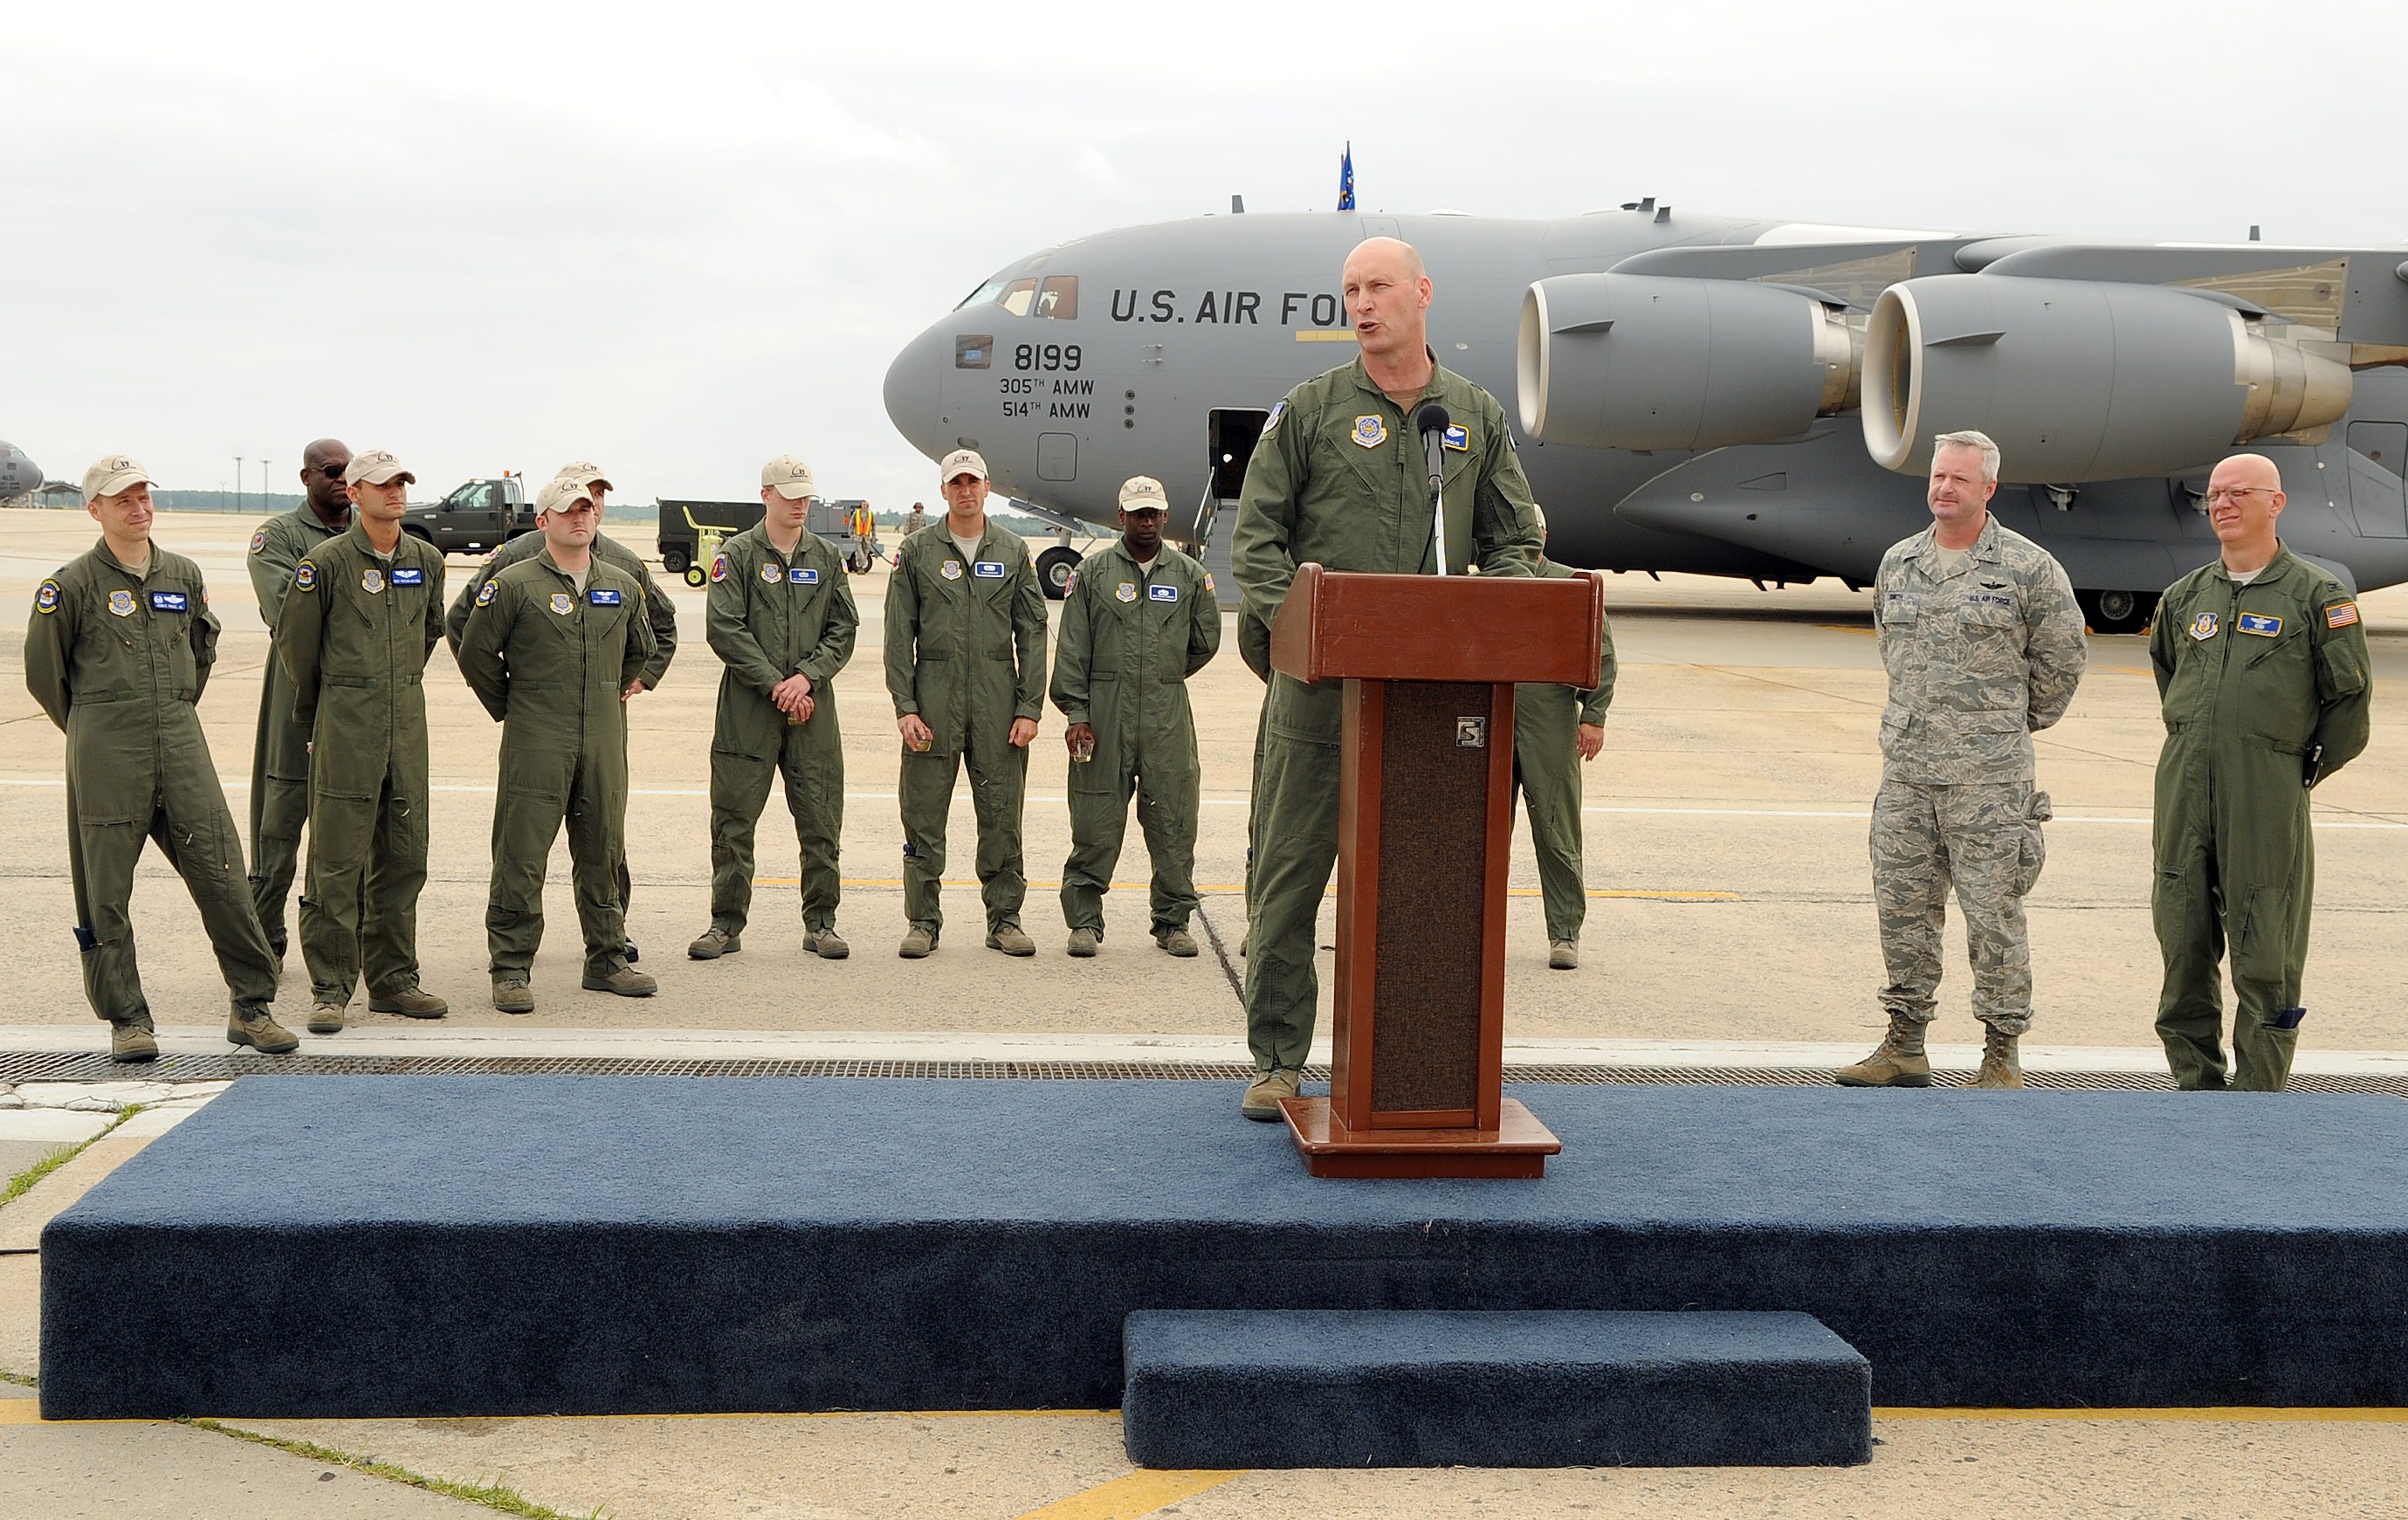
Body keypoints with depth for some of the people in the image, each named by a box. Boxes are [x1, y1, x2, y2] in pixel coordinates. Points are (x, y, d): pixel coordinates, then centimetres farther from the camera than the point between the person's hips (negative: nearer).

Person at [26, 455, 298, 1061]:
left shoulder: (184, 576, 11)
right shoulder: (72, 585, -2)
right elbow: (43, 672, 6)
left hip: (181, 744, 3)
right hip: (105, 758, -3)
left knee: (223, 874, -2)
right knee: (105, 890, 2)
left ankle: (252, 1008, 6)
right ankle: (126, 1018, 13)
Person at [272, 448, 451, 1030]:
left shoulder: (428, 560, 8)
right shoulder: (327, 561, -7)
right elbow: (294, 642, 2)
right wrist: (316, 711, 12)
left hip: (408, 721, 5)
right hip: (346, 726, -5)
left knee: (403, 857, 9)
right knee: (337, 862, -3)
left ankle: (392, 979, 18)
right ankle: (330, 988, 3)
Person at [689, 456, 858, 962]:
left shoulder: (827, 557, 11)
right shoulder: (737, 555, 1)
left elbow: (843, 629, 7)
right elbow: (725, 630, -7)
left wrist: (806, 677, -9)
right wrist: (775, 685, -12)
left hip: (812, 706, 3)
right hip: (747, 708, -3)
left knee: (821, 821, 3)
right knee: (734, 820, 0)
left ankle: (820, 924, 13)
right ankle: (726, 924, 10)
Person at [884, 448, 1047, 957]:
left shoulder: (1014, 552, 10)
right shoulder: (917, 552, 6)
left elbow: (1032, 633, 8)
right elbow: (899, 635, 4)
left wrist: (1029, 708, -1)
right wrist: (905, 707, -6)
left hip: (998, 698, 1)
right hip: (934, 697, -1)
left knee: (1002, 815, 3)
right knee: (924, 815, 1)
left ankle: (1005, 919, 12)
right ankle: (923, 922, 10)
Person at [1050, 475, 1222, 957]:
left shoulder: (1190, 576, 10)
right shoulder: (1093, 572, 6)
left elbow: (1205, 641, 19)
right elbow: (1072, 649, 2)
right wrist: (1076, 712, -5)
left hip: (1169, 715, 2)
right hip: (1104, 713, -1)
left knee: (1173, 822, 2)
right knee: (1096, 821, 0)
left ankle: (1173, 921, 11)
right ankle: (1084, 920, 8)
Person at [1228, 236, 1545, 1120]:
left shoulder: (1477, 416, 12)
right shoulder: (1309, 410, 4)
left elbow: (1514, 541, 12)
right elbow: (1256, 536, 1)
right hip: (1319, 683, -2)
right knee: (1288, 873, 0)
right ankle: (1278, 1060, 8)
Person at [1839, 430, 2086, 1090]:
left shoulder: (2028, 567, -3)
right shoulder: (1898, 564, 11)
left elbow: (2062, 657, 4)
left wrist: (2016, 722, 10)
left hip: (1989, 776, -5)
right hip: (1905, 769, 5)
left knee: (1994, 914, -2)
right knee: (1902, 907, 8)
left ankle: (2002, 1055, 6)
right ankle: (1904, 1046, 18)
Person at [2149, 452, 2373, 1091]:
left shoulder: (2317, 595, -1)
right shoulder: (2186, 596, 13)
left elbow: (2350, 695, 2)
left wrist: (2306, 769, 4)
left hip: (2266, 799, -5)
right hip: (2183, 793, 5)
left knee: (2264, 954, -2)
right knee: (2183, 944, 7)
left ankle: (2258, 1102, 4)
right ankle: (2195, 1085, 18)